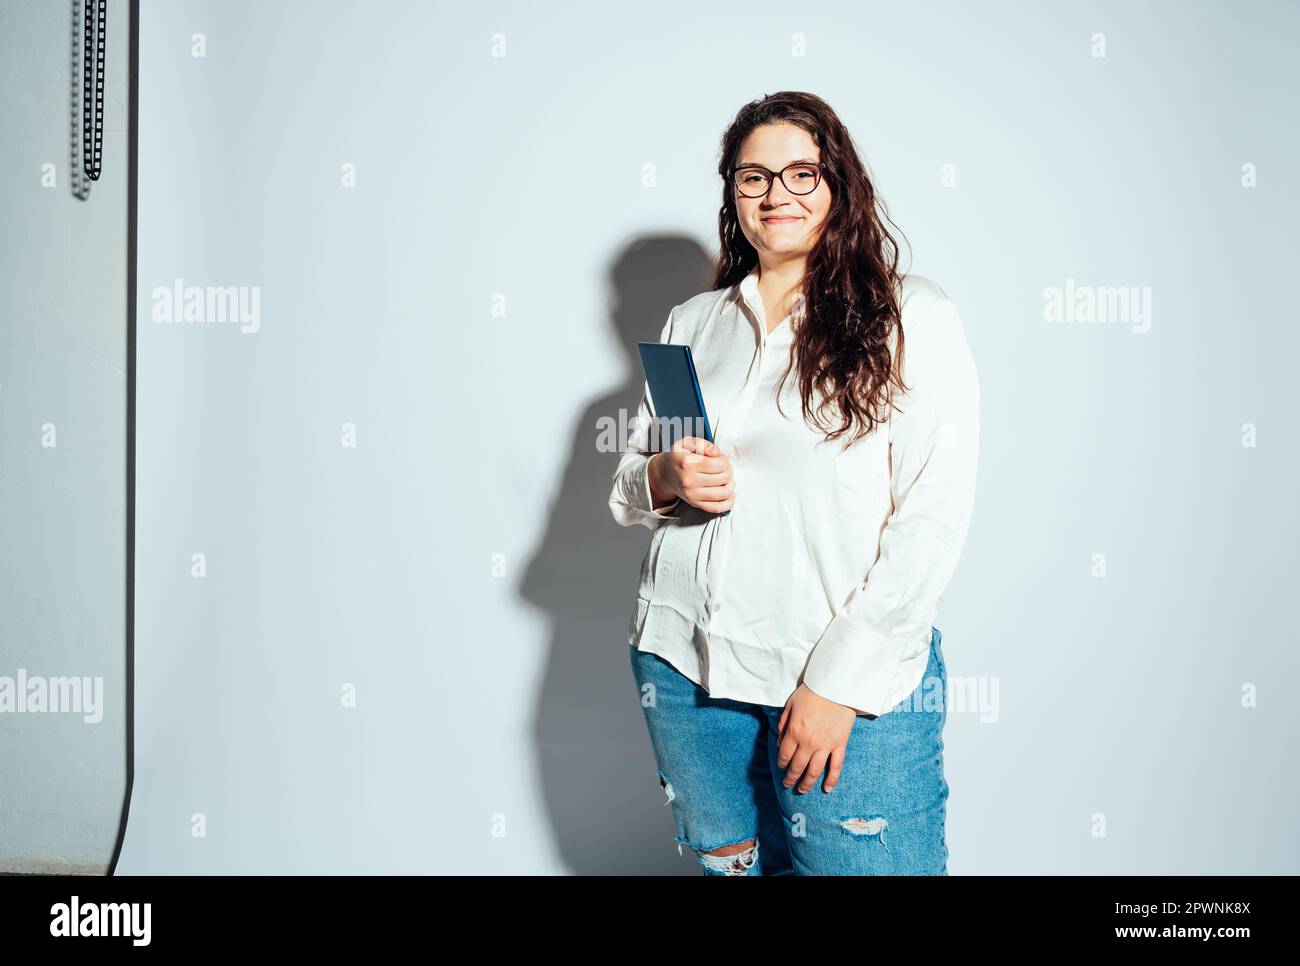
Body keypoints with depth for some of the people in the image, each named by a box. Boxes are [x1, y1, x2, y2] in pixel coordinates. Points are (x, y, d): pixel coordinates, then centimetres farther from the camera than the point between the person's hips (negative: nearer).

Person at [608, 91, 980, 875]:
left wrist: (838, 679, -14)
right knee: (730, 863, 13)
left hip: (851, 680, -4)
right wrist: (666, 481, -6)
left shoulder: (913, 318, -3)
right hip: (684, 664, 4)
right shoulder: (692, 323, 11)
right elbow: (627, 488, 18)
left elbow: (933, 521, -9)